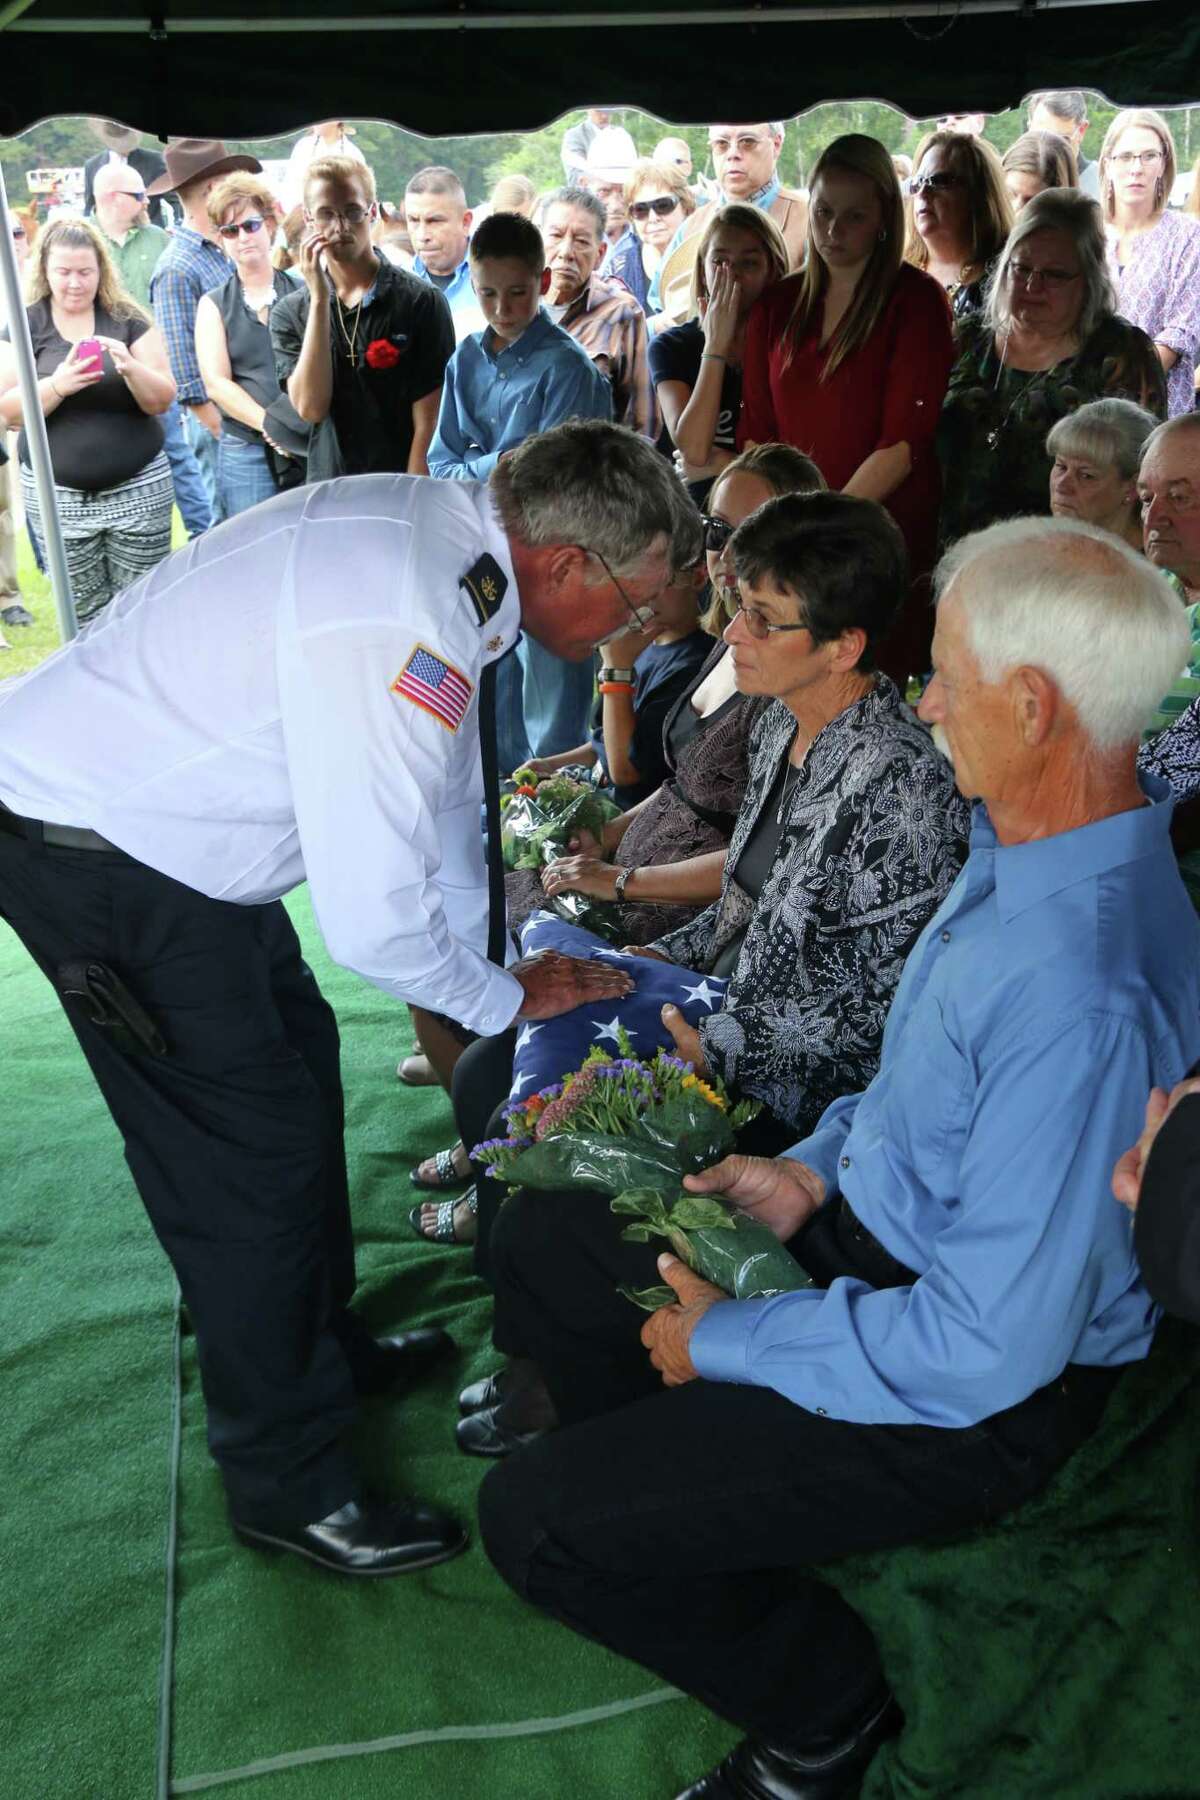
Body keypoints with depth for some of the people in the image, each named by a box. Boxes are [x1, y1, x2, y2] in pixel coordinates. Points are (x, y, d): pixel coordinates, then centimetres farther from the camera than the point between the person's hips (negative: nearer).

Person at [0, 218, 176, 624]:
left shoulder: (129, 321, 3)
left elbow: (162, 402, -1)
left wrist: (131, 367, -21)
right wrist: (56, 385, -22)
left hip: (137, 491, 0)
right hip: (58, 497, 0)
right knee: (85, 617, 1)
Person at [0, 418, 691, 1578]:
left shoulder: (445, 531, -1)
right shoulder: (404, 628, -32)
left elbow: (440, 796, 10)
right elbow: (371, 921, -29)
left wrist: (491, 962, 14)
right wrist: (505, 1000, -10)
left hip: (155, 817, 10)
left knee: (296, 1060, 20)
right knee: (252, 1155, -3)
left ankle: (326, 1345, 40)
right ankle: (289, 1483, 17)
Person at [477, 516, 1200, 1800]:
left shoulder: (1079, 998, -35)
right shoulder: (1022, 851, -3)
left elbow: (989, 1349, -31)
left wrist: (727, 1341, -18)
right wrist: (816, 1168, 2)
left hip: (973, 1398, -9)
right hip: (870, 1223, 9)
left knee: (535, 1522, -13)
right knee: (540, 1237, 13)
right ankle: (674, 1509, 33)